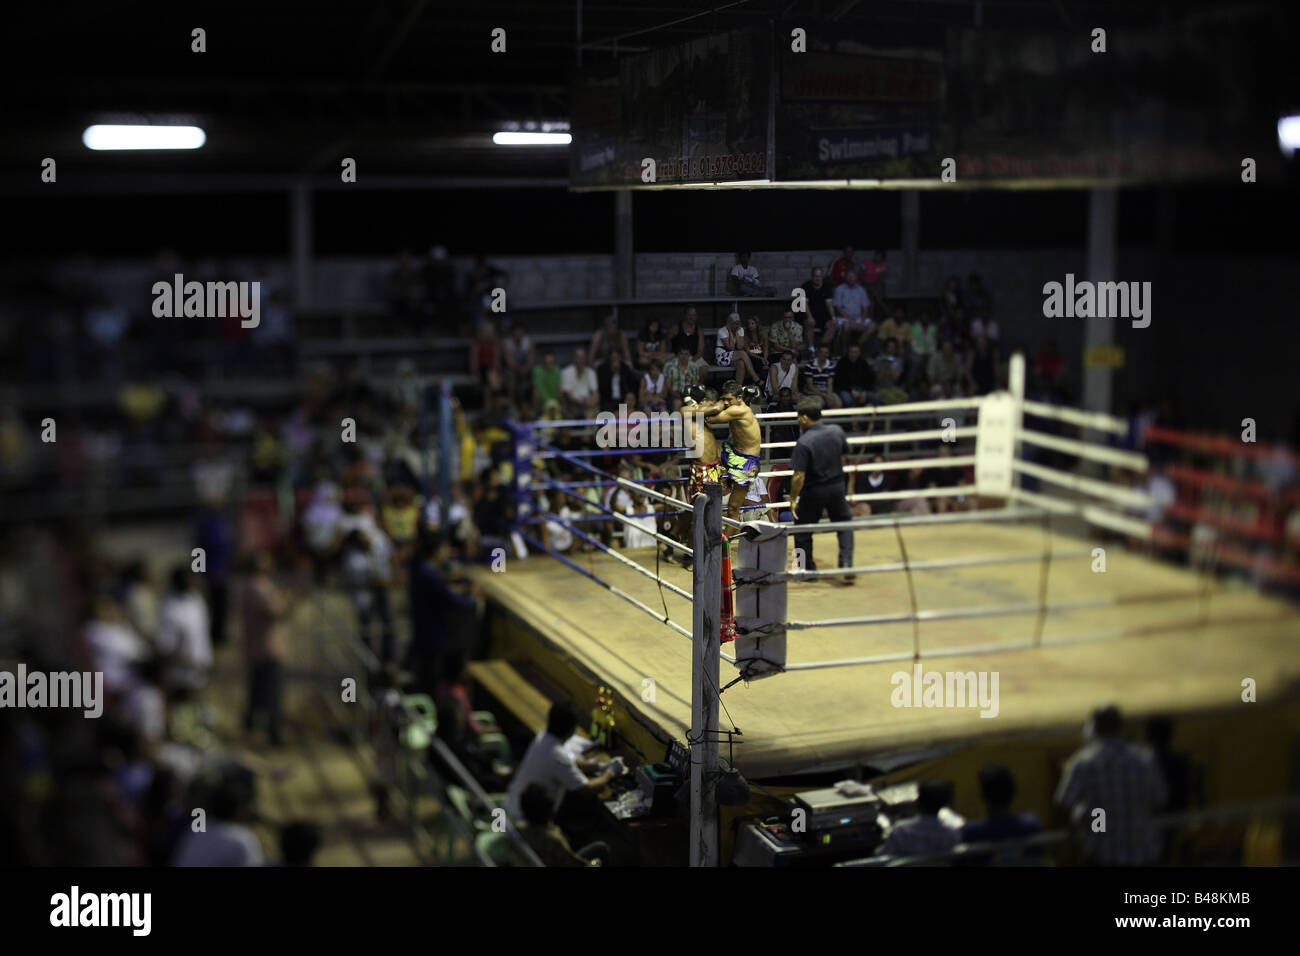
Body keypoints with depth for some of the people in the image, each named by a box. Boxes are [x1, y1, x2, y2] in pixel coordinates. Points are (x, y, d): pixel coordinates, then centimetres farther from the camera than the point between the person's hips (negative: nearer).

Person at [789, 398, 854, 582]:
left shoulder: (803, 443, -22)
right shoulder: (836, 431, -6)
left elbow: (799, 476, -22)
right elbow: (844, 455, 11)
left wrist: (793, 499, -11)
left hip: (813, 492, -4)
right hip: (837, 487, 4)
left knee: (802, 530, 13)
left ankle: (808, 570, 20)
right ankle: (846, 564, 2)